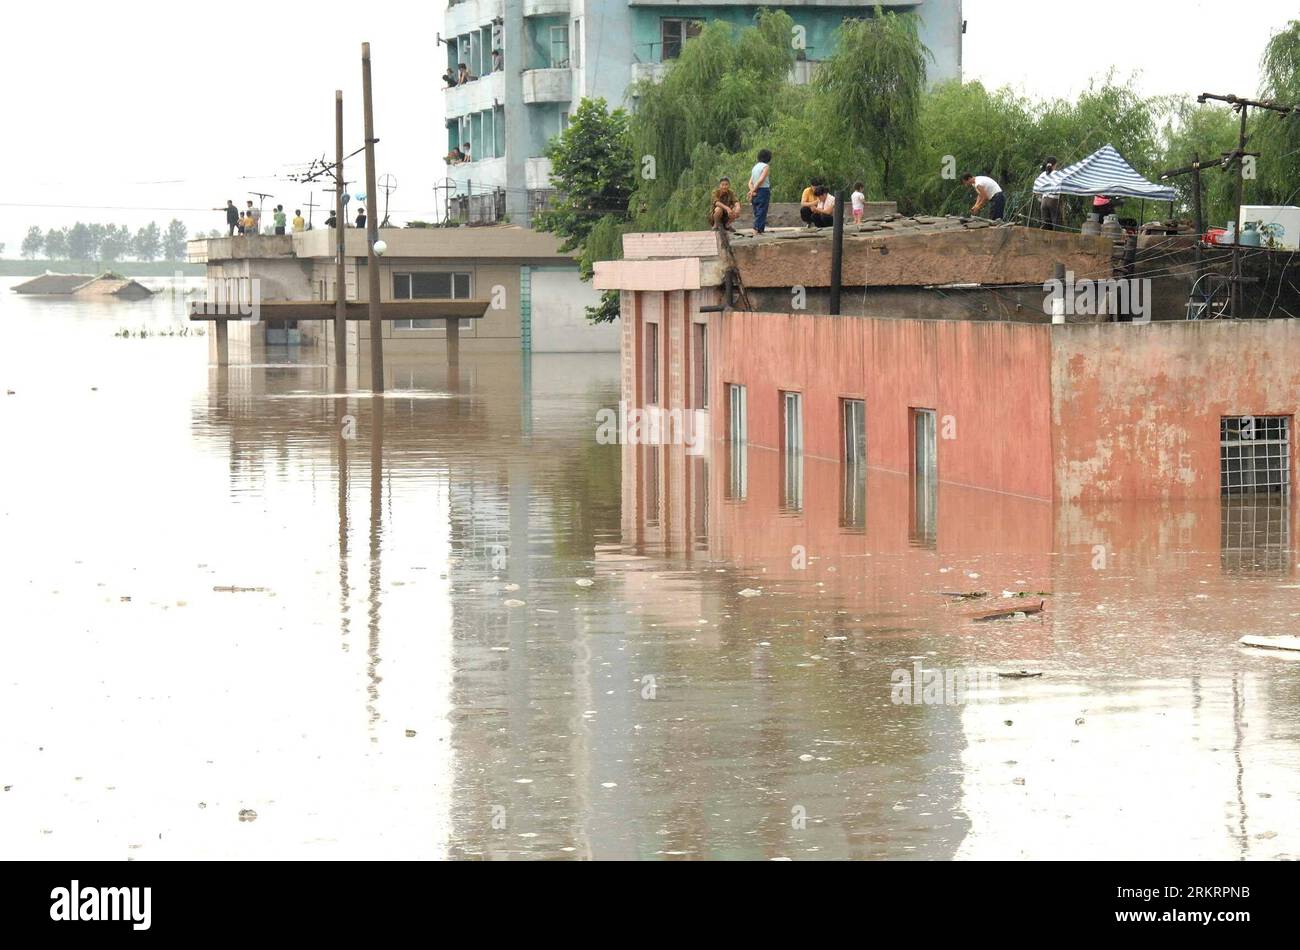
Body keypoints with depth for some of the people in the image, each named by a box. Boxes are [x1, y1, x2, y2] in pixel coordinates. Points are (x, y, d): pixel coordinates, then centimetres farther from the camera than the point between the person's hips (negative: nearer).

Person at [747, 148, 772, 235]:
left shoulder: (755, 167, 17)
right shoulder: (766, 166, -6)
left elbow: (750, 182, 9)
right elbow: (761, 180, -16)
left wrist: (752, 190, -5)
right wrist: (753, 190, -9)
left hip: (756, 192, 7)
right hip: (764, 191, -7)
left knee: (757, 214, 10)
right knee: (762, 212, -8)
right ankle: (758, 230, -17)